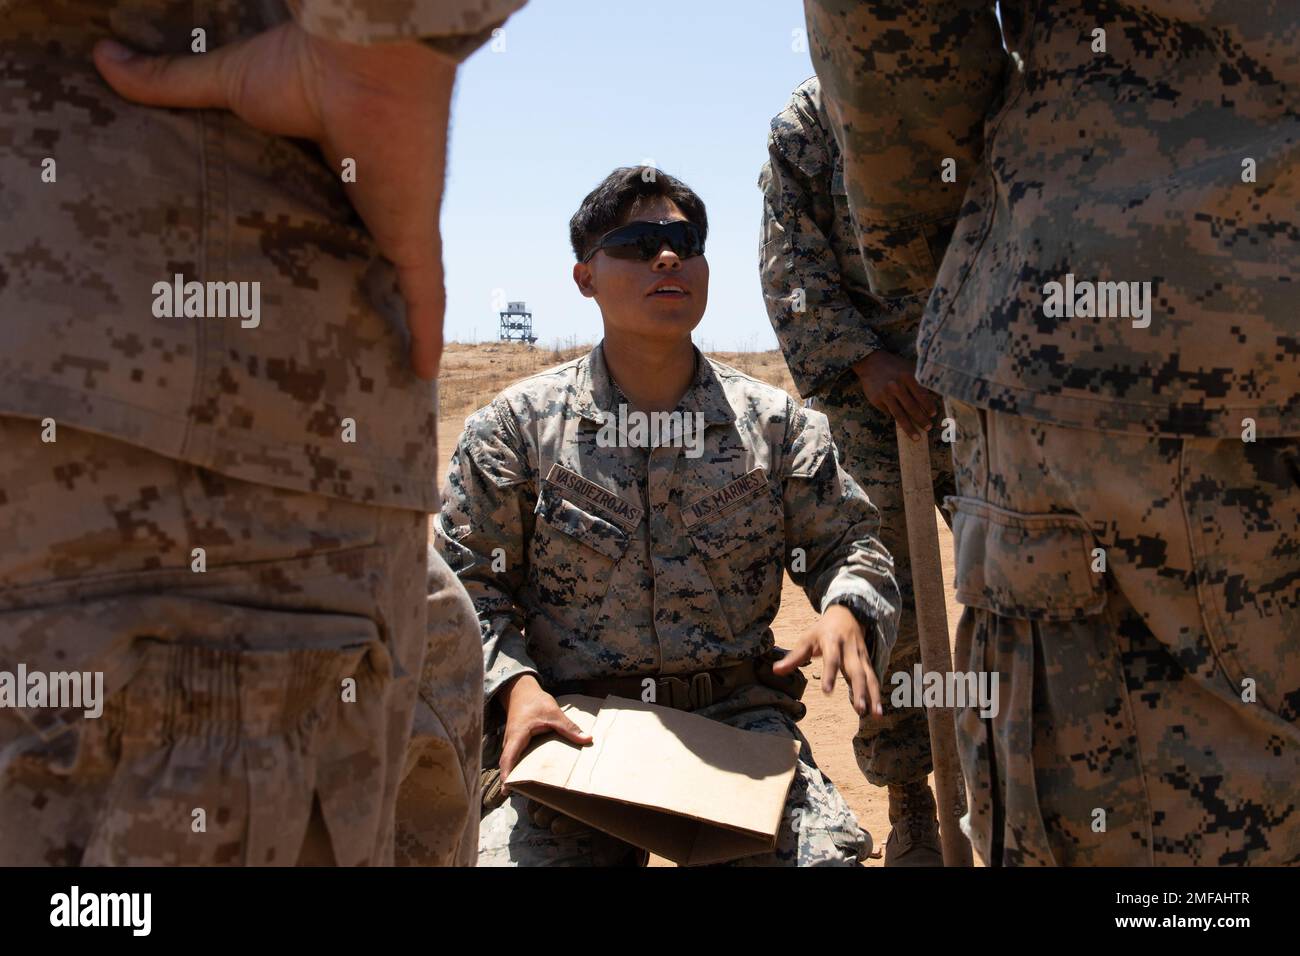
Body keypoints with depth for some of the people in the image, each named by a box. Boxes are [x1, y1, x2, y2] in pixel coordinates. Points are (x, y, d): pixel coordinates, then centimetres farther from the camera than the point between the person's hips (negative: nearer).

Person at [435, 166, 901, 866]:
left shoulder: (774, 423, 9)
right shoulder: (519, 425, 5)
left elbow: (848, 544, 15)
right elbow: (466, 584, 6)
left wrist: (845, 610, -8)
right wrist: (515, 685, -11)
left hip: (737, 713, 1)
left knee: (822, 852, -25)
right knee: (510, 852, -26)